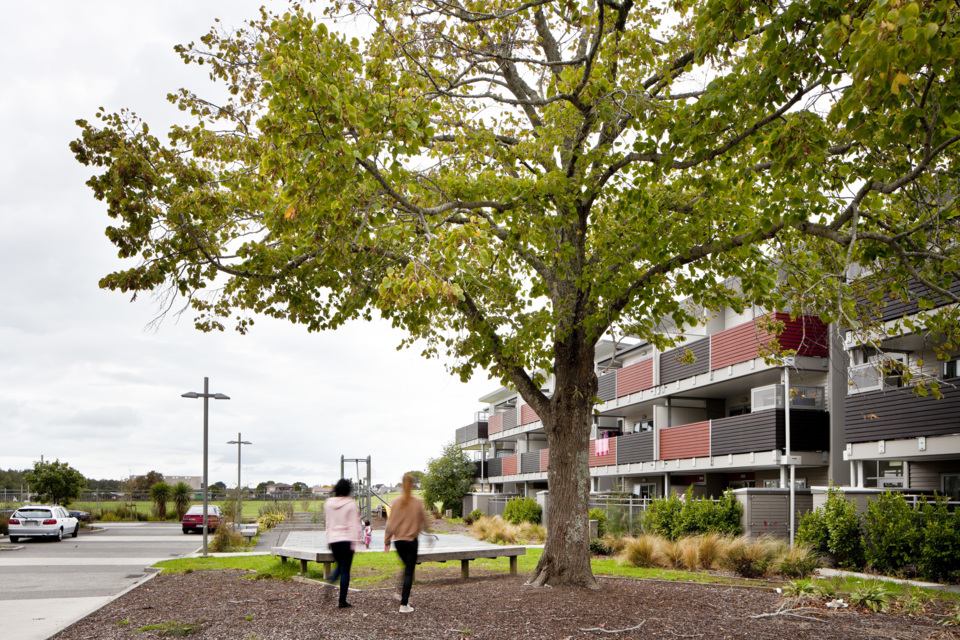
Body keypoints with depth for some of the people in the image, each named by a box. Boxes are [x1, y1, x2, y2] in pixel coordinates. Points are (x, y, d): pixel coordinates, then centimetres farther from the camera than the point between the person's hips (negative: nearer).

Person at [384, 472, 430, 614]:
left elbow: (390, 524, -2)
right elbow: (425, 523, 0)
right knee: (409, 571, 1)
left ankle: (403, 593, 22)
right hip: (411, 541, -3)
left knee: (407, 566, 25)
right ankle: (404, 604, -3)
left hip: (398, 540, 3)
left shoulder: (396, 503, -4)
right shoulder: (417, 503, -10)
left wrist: (387, 541, 5)